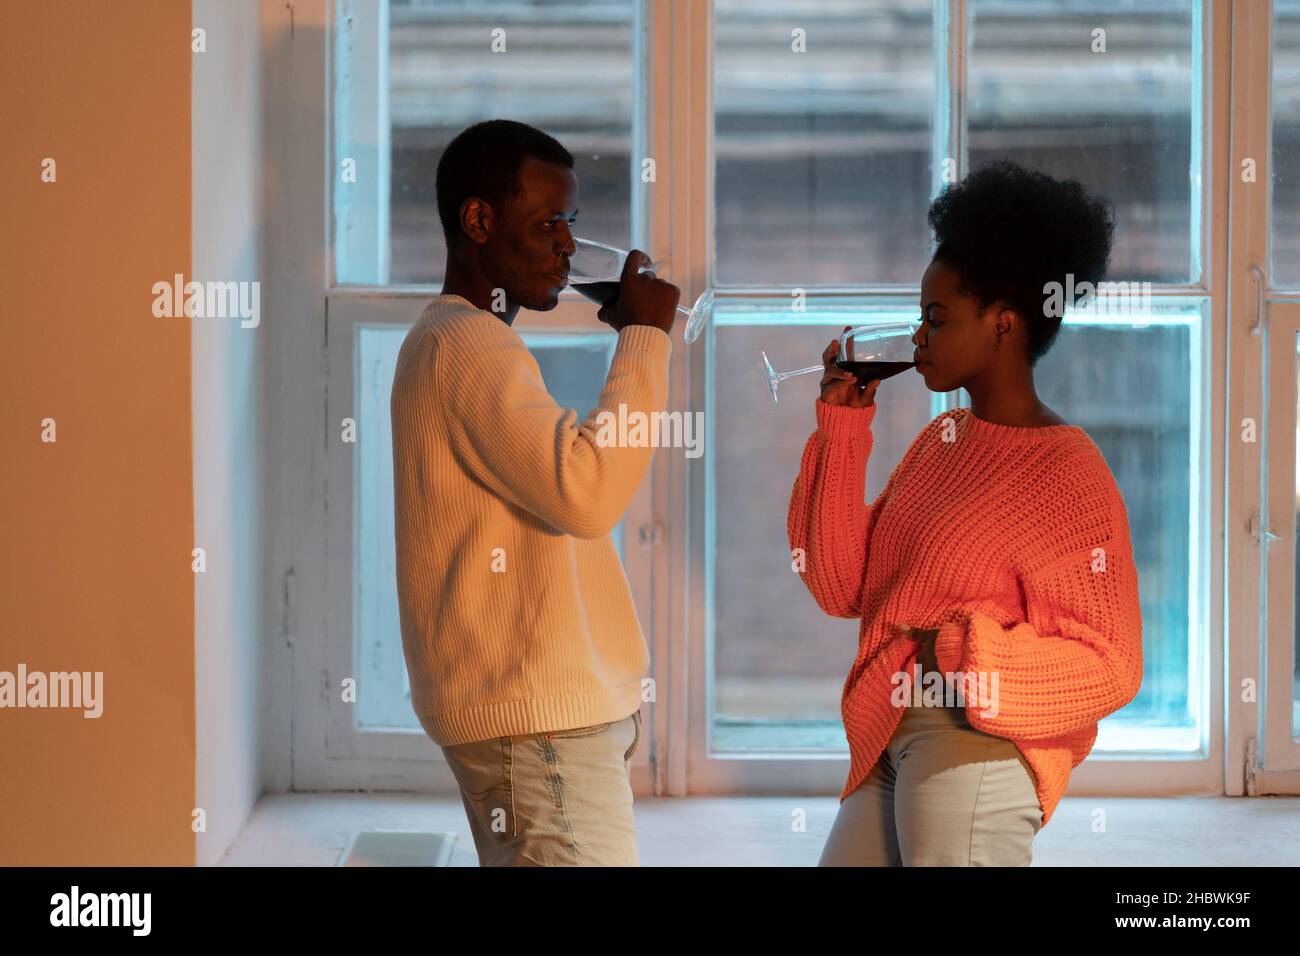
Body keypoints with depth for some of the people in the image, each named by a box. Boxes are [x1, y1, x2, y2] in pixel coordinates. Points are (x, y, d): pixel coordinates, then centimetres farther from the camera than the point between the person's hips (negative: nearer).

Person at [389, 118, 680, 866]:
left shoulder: (459, 341, 20)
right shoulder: (468, 344, -13)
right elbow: (587, 491, -25)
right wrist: (644, 337, -17)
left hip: (540, 704, 10)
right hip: (537, 717, -10)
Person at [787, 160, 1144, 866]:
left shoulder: (1068, 475, -13)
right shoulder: (942, 439, 10)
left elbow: (1108, 667, -14)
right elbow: (842, 588, 6)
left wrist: (962, 647, -21)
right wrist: (842, 431, 2)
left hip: (974, 753, -8)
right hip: (891, 744, 8)